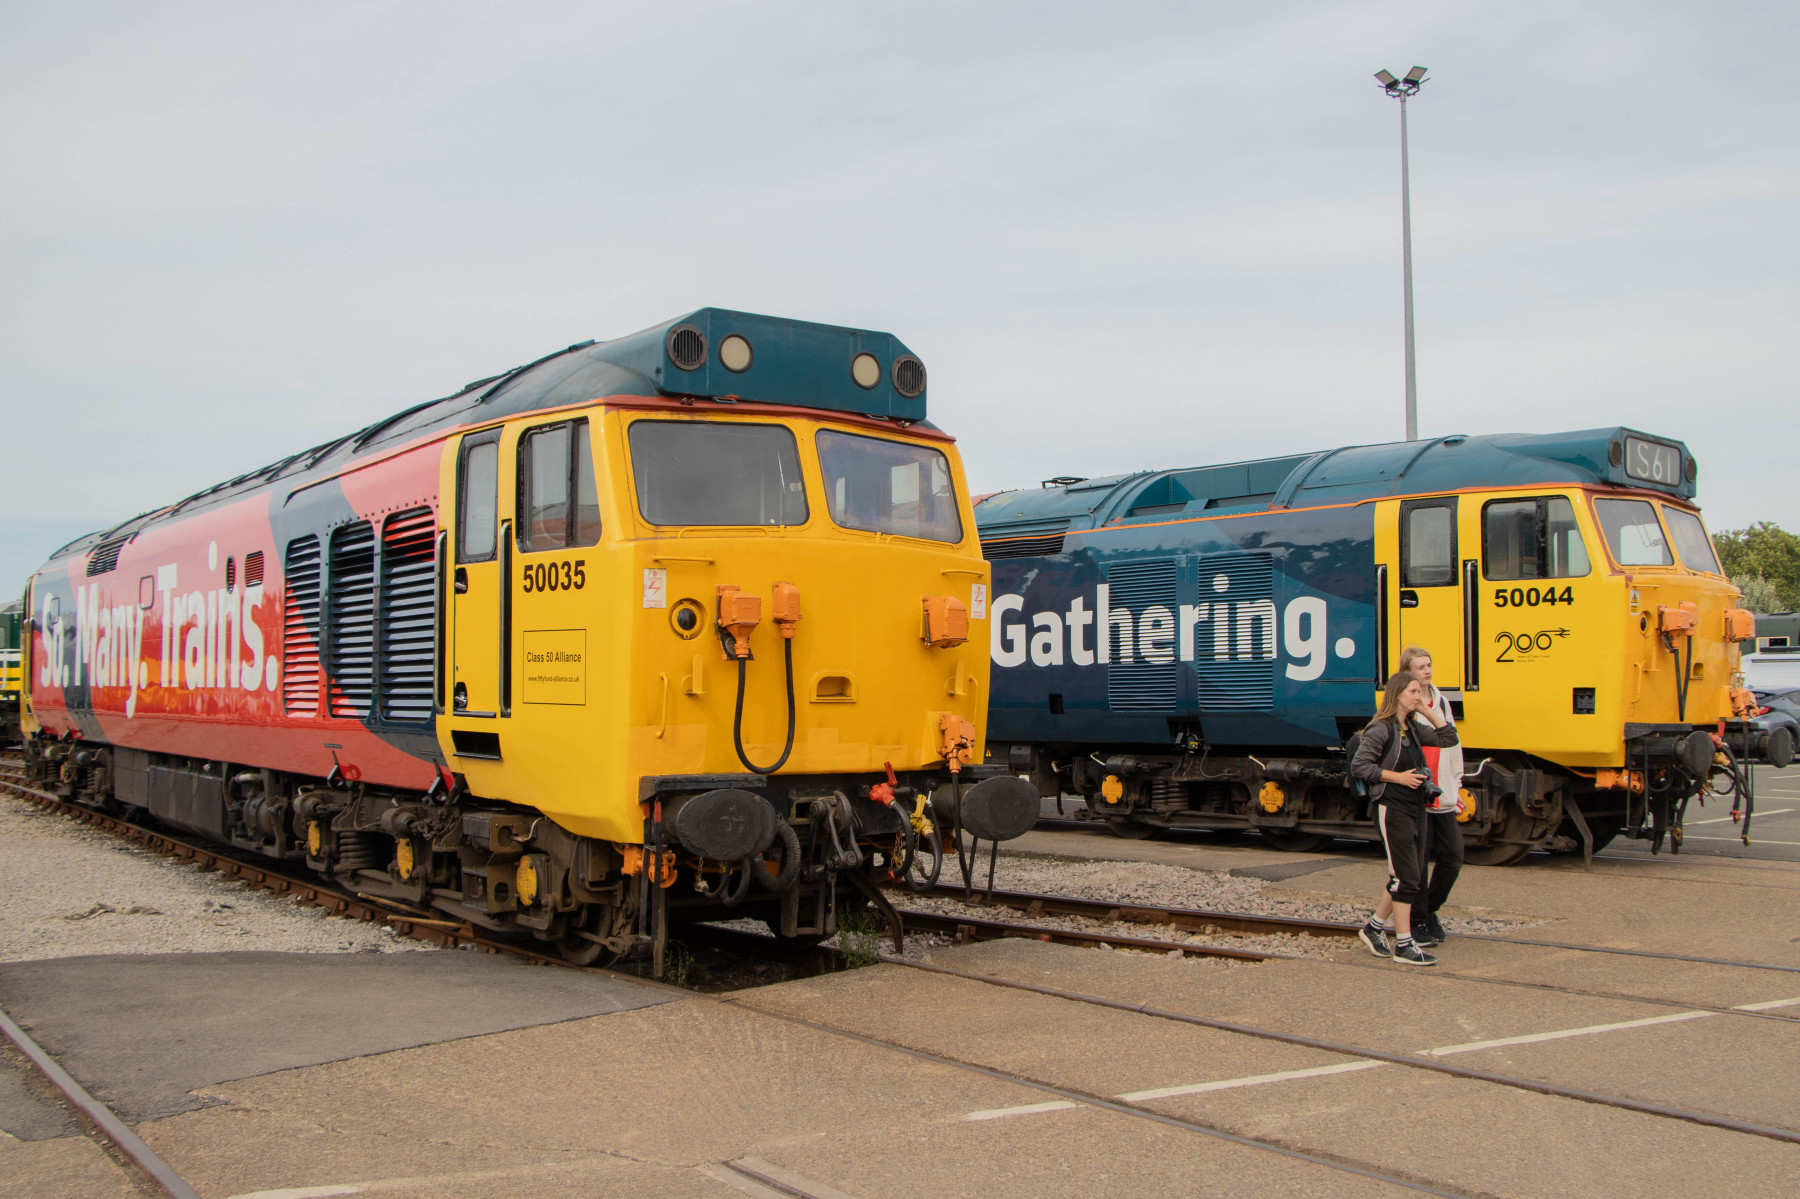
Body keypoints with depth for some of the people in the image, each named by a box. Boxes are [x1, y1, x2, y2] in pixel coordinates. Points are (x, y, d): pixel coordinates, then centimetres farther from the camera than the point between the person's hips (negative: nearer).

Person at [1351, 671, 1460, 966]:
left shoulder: (1412, 729, 13)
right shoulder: (1380, 730, -11)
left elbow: (1448, 738, 16)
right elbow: (1359, 766, -16)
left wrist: (1427, 710, 7)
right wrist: (1397, 776, -18)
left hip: (1416, 809, 9)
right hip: (1392, 809, -9)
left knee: (1411, 879, 12)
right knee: (1406, 878, -7)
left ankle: (1373, 927, 26)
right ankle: (1403, 945, 0)